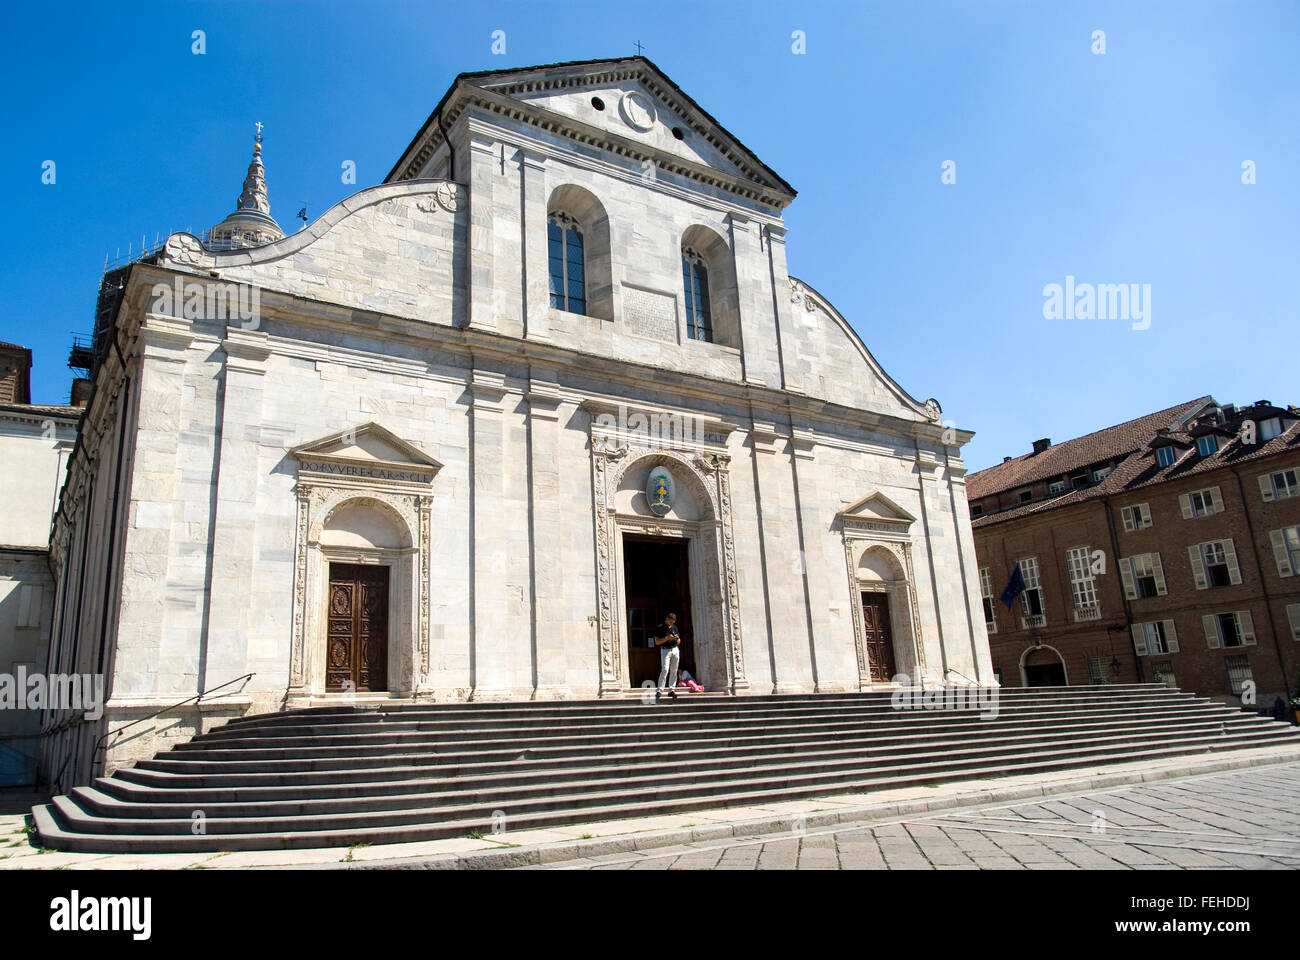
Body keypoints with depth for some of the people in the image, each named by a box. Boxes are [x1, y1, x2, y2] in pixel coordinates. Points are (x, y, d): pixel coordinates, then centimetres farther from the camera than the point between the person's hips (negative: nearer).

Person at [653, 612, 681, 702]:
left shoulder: (674, 627, 13)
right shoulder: (660, 628, -4)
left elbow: (679, 642, 19)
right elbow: (657, 642, -7)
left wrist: (677, 639, -4)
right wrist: (667, 638, -18)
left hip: (675, 650, 6)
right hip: (665, 650, -6)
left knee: (674, 671, 4)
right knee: (665, 670, -16)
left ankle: (671, 690, 10)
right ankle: (659, 691, -19)